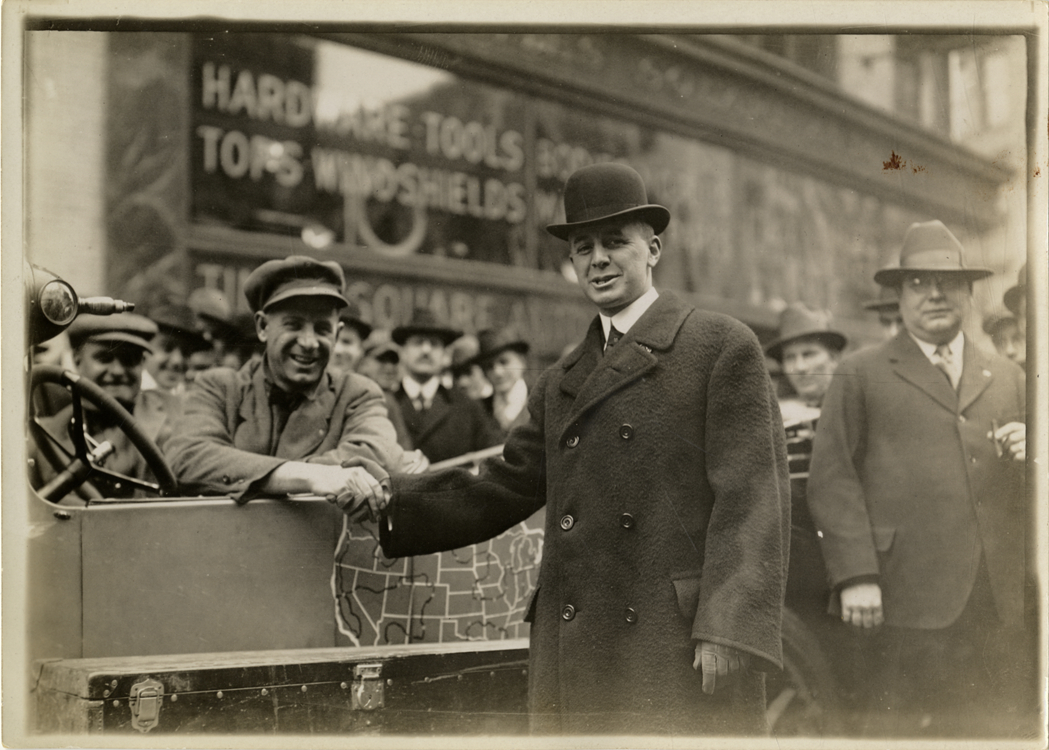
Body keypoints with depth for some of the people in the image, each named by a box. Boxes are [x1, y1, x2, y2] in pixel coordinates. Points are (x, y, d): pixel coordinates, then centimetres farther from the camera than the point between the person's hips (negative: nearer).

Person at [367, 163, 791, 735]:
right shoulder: (559, 385, 20)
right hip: (572, 669, 5)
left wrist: (729, 631, -15)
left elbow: (752, 497, -6)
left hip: (683, 655, -5)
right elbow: (496, 494, 18)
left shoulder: (723, 348, 2)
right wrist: (387, 498, 5)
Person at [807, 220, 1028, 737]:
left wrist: (1030, 455, -2)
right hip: (908, 598, -4)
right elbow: (832, 480, -5)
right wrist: (855, 576, -15)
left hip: (995, 600, 4)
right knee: (904, 731, -3)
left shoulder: (1007, 378, 18)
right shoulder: (861, 375, 4)